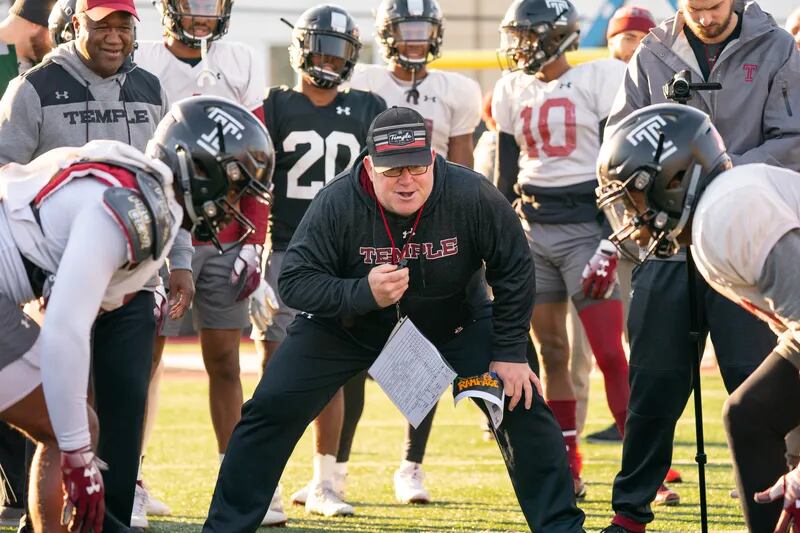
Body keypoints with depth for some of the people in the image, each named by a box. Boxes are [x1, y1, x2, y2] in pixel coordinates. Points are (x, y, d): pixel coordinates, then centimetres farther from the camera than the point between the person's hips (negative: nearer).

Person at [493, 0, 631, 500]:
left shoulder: (598, 80, -5)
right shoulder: (513, 90, 11)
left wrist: (613, 237, -13)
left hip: (585, 226, -5)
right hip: (531, 229, 5)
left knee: (610, 354, -10)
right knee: (552, 351, 6)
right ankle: (568, 471, 11)